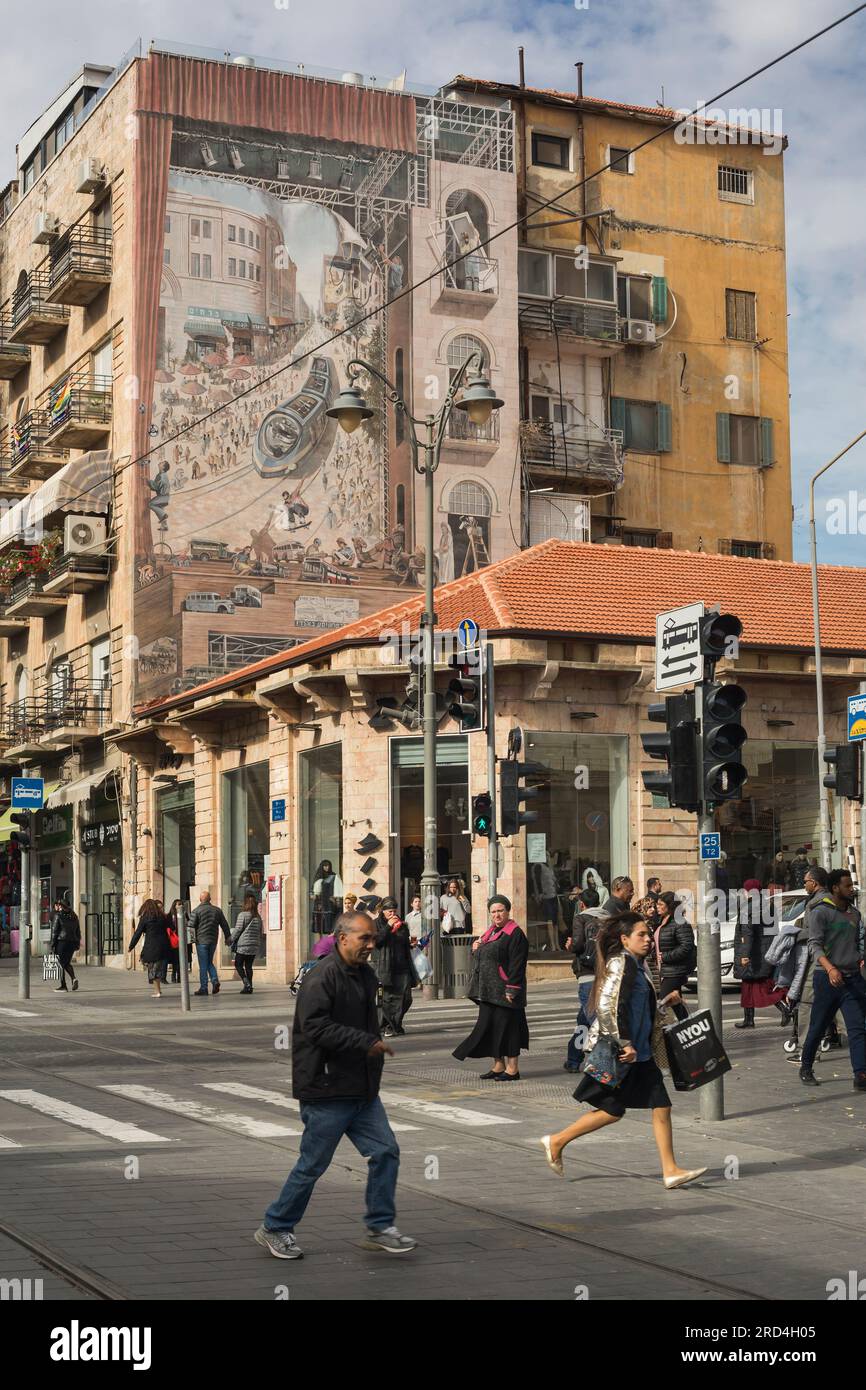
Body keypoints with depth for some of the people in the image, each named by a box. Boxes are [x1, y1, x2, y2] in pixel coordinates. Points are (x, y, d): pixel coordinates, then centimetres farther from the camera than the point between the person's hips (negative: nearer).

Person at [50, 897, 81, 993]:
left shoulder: (58, 915, -7)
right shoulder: (73, 915, 11)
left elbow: (54, 931, -9)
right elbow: (78, 931, 15)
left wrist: (53, 944, -5)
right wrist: (77, 943, 19)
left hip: (62, 942, -6)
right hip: (72, 942, 6)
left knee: (62, 964, 1)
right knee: (67, 963, 18)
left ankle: (63, 986, 3)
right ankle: (73, 978, -5)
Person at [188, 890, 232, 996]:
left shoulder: (197, 911, -5)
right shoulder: (217, 910, 8)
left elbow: (191, 926, -13)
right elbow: (224, 925, 13)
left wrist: (192, 937, -10)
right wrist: (228, 938, 20)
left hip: (201, 940, -4)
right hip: (213, 940, 4)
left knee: (203, 965, 0)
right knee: (209, 962, 17)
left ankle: (203, 988, 0)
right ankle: (215, 980, -5)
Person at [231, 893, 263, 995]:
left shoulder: (242, 915, -10)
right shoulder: (258, 917, 9)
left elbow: (237, 930, -10)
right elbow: (260, 933, 13)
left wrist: (232, 940, 3)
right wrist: (259, 945, 20)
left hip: (243, 945, -6)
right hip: (254, 946, 6)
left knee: (238, 964, 5)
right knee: (249, 966, 11)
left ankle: (246, 982, -11)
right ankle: (249, 987, 6)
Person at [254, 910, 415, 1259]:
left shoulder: (366, 976, 13)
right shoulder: (321, 978, -17)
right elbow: (316, 1027, -26)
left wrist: (375, 1060, 15)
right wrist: (367, 1043, -25)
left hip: (362, 1089, 9)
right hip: (326, 1090, -8)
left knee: (386, 1152, 5)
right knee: (313, 1165, 1)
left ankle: (379, 1228, 16)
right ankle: (274, 1229, 17)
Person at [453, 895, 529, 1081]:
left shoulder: (514, 933, -10)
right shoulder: (490, 932, 17)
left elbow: (517, 964, -17)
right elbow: (482, 959, 28)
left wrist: (511, 989, -22)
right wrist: (476, 949, 6)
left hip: (503, 991, -9)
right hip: (487, 991, 9)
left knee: (506, 1026, -4)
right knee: (489, 1026, 10)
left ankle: (512, 1069, 3)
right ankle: (498, 1065, 20)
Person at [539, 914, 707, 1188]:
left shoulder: (637, 964, 13)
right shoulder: (620, 964, -17)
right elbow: (607, 1007, -24)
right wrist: (625, 1044, -23)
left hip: (639, 1051, 9)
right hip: (616, 1052, -9)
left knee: (661, 1106, 2)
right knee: (612, 1111, 0)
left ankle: (671, 1170, 4)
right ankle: (556, 1142, 16)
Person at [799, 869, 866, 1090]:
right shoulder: (820, 912, -6)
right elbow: (815, 945, -14)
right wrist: (830, 968, -29)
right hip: (827, 978, -5)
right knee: (817, 1028, 5)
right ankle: (806, 1069, 22)